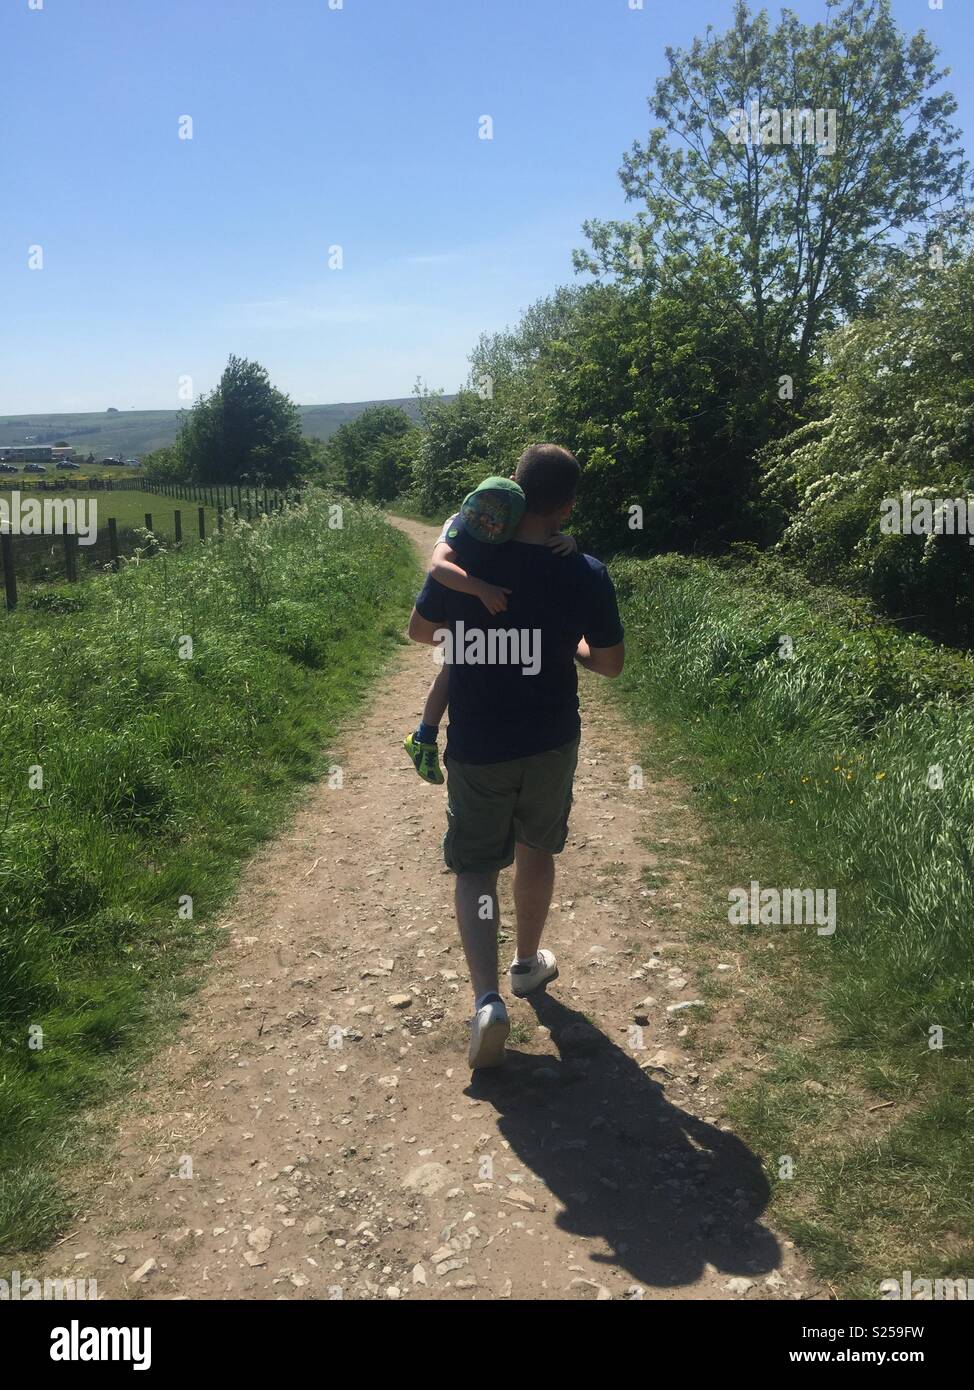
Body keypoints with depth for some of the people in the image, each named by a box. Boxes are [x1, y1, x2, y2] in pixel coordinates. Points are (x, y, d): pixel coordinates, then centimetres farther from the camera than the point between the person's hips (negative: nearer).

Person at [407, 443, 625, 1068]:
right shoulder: (586, 575, -13)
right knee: (536, 849, 24)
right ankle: (529, 962, 41)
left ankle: (487, 998, -8)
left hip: (476, 748, -1)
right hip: (551, 744, 1)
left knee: (475, 868, 9)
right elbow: (611, 663, -1)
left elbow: (420, 630, 1)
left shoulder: (465, 558, -13)